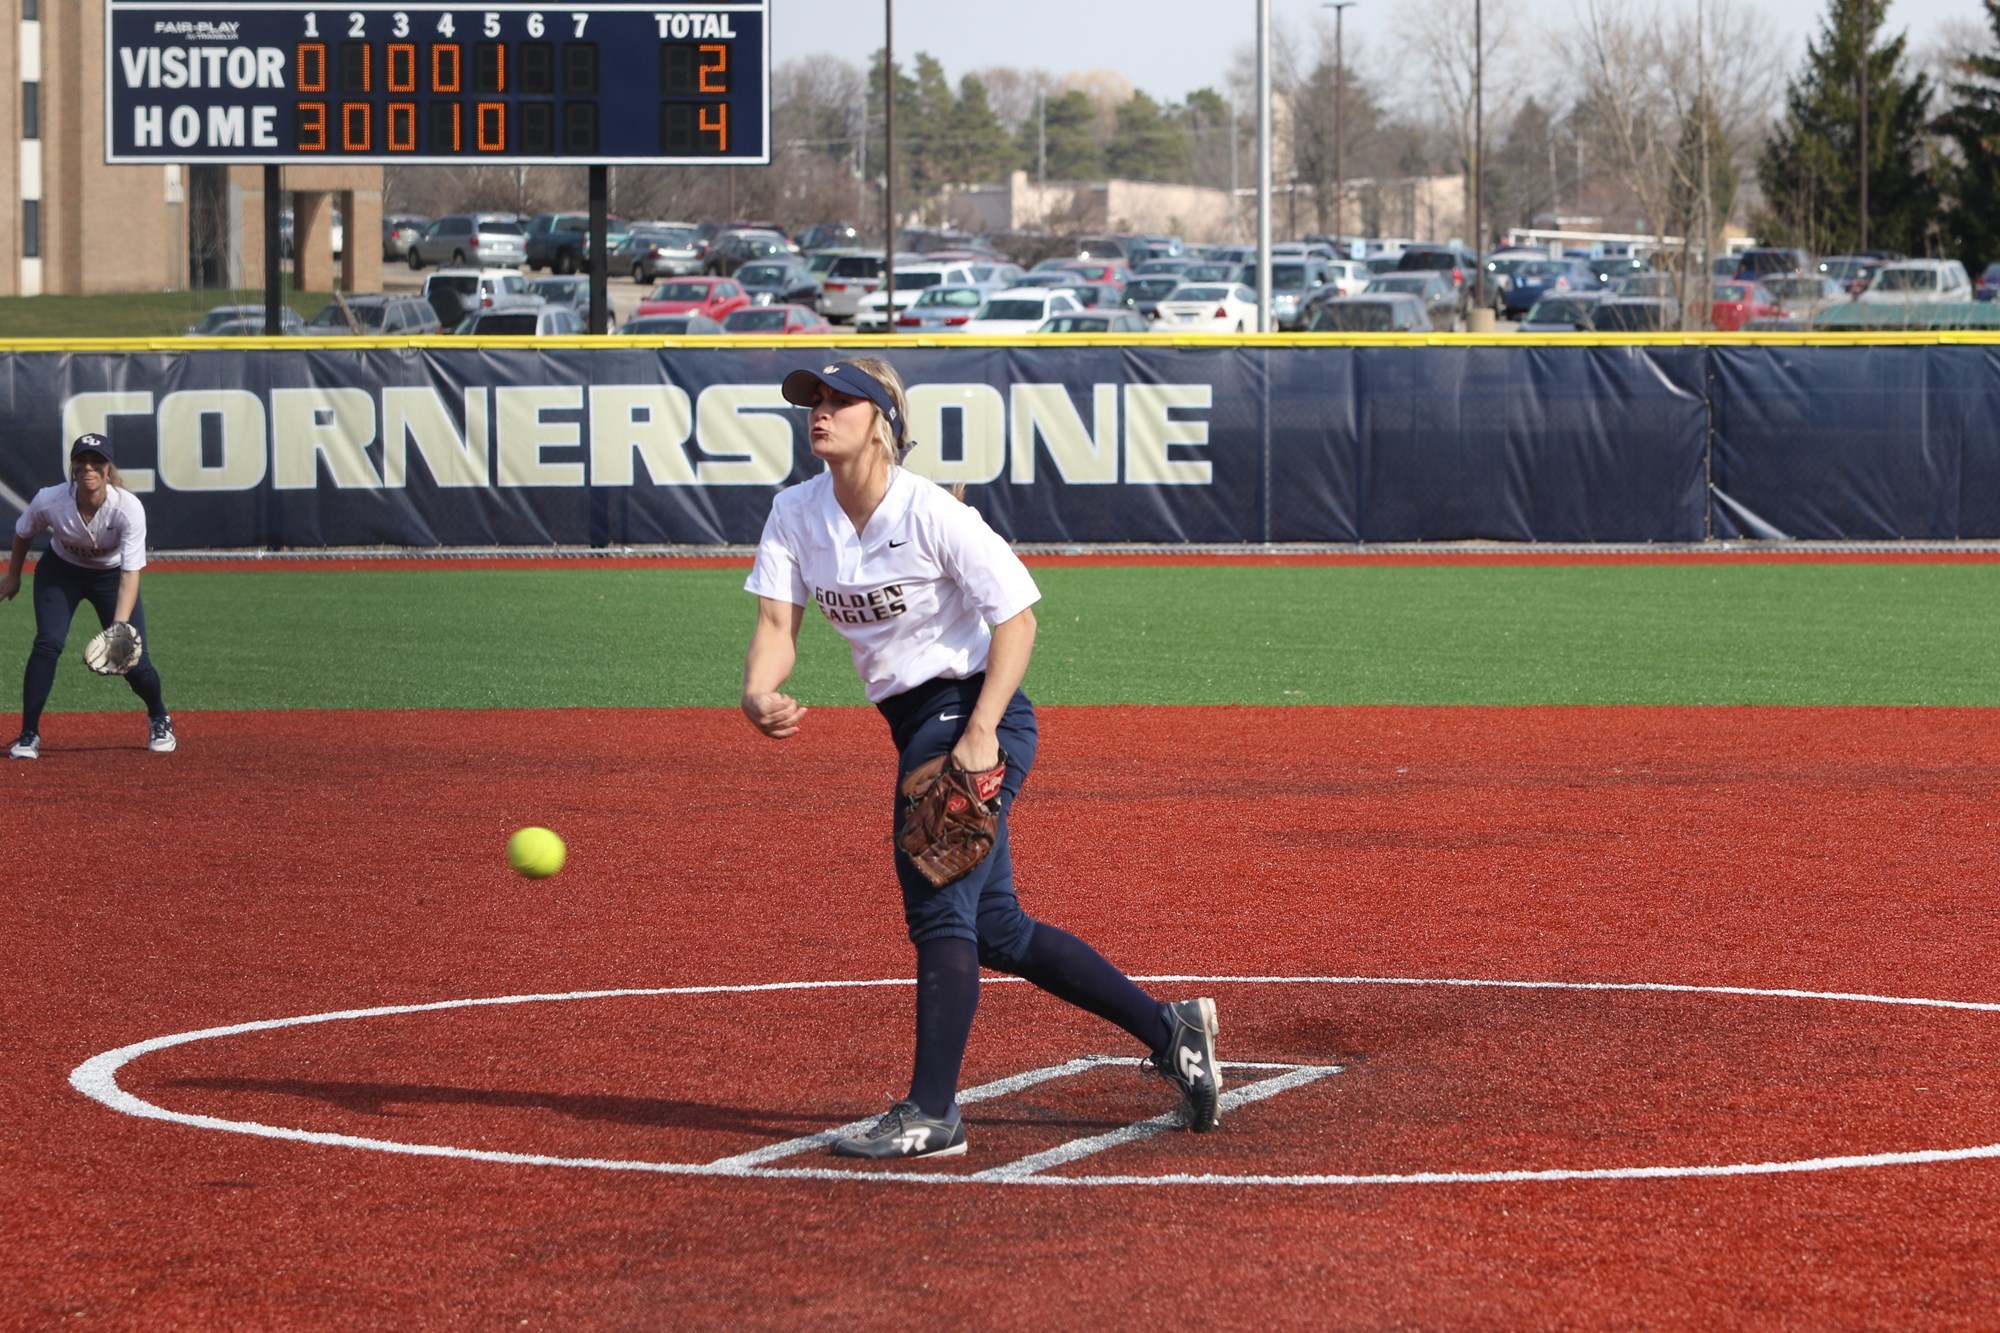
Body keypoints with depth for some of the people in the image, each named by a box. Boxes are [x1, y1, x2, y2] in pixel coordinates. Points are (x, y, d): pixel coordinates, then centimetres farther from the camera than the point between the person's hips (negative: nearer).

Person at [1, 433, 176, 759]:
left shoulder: (129, 508, -33)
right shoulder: (50, 501, -29)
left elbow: (130, 575, -37)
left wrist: (119, 628, -49)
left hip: (111, 575, 0)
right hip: (60, 570, 0)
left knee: (133, 657, -6)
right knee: (48, 643, -21)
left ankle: (159, 720, 26)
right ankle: (28, 736, -11)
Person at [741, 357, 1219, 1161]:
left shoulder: (930, 513, -17)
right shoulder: (796, 516, 3)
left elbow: (1016, 616, -17)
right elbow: (777, 625, -4)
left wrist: (980, 732, -26)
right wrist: (758, 695, -26)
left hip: (970, 712, -8)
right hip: (915, 726, 8)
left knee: (939, 906, -14)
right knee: (994, 929, 12)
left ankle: (932, 1115, -13)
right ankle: (1168, 1031, 22)